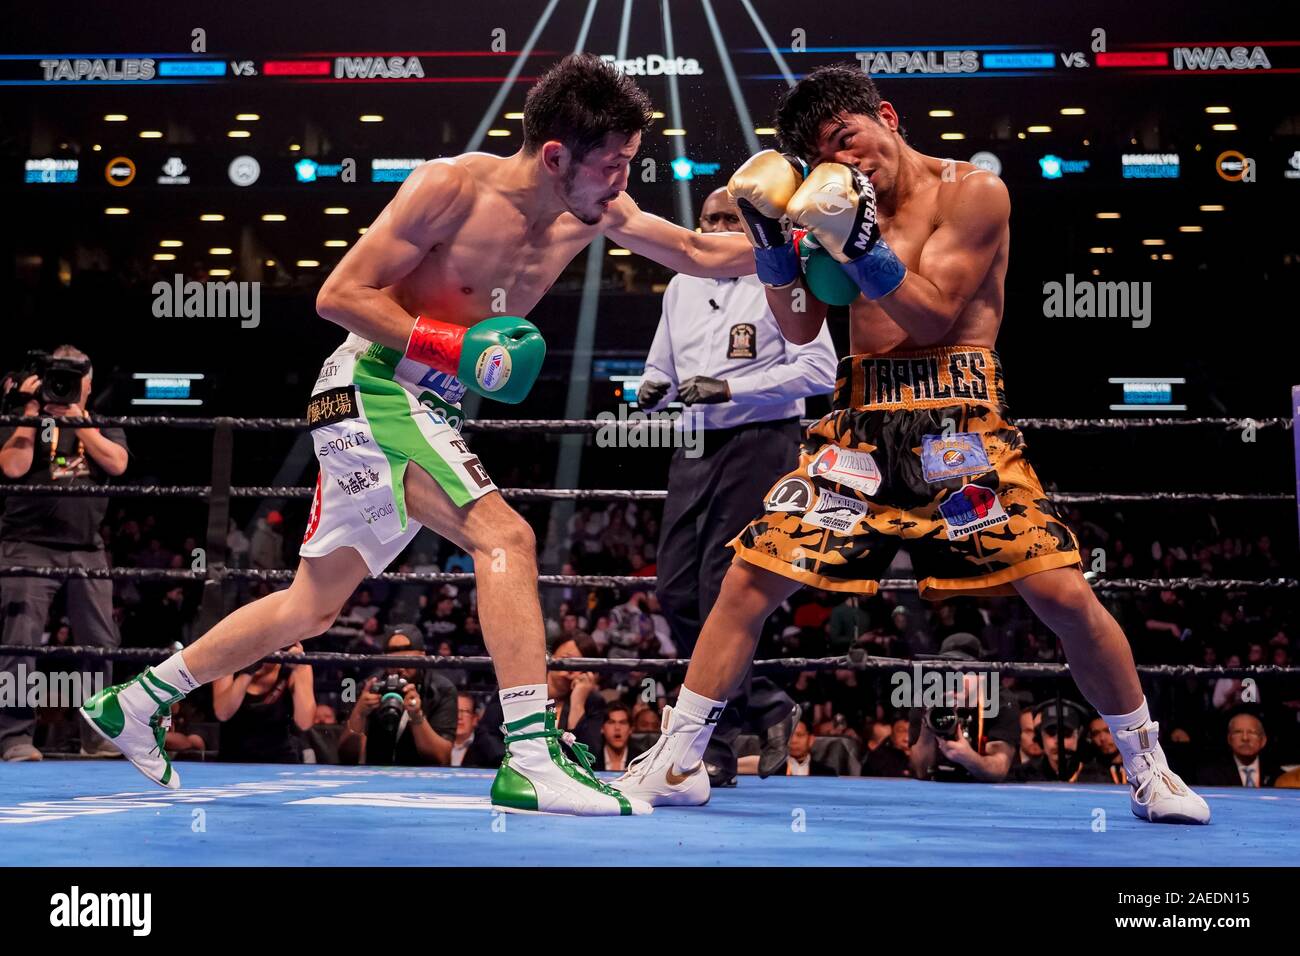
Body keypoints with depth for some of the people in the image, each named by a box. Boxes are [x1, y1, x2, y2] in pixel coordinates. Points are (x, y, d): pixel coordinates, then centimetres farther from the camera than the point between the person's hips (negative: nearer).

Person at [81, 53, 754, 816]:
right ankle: (532, 761, -29)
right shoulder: (453, 188, -18)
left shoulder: (593, 210, 1)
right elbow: (340, 295, -16)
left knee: (311, 609, 16)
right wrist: (454, 347, -23)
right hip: (371, 389, -8)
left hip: (428, 411, 8)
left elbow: (700, 254, 11)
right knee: (505, 535, -25)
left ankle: (137, 702, 29)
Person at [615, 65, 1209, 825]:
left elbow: (933, 316, -9)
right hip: (863, 419, 4)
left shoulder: (972, 192, -3)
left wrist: (861, 242, -20)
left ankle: (1148, 767, 9)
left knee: (1063, 593, -10)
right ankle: (678, 762, 7)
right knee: (752, 576, -4)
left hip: (959, 416, -4)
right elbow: (801, 327, 10)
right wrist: (770, 234, -3)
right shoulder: (847, 203, 12)